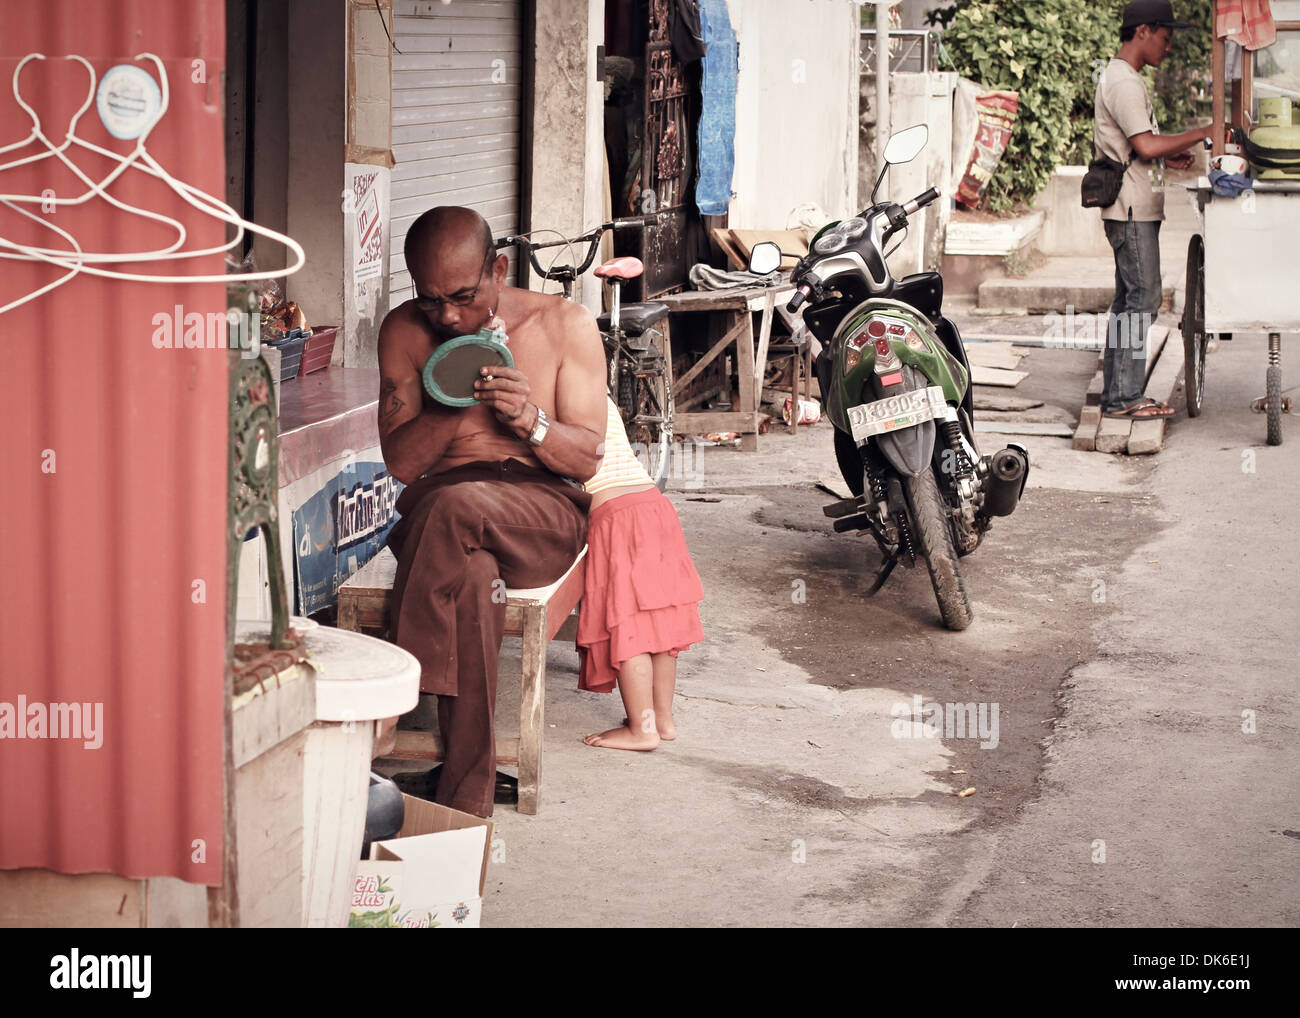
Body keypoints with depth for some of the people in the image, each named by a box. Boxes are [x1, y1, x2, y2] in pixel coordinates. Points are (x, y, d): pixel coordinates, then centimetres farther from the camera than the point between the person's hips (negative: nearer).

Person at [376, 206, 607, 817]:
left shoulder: (564, 325, 4)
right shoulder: (405, 332, 7)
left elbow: (587, 458, 1)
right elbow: (400, 461, 2)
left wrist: (530, 420, -20)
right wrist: (453, 403, -16)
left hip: (545, 508, -1)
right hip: (439, 506, 1)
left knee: (455, 505, -38)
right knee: (472, 577, -38)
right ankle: (468, 798, -38)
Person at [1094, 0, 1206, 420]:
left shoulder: (1124, 78, 19)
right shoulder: (1122, 81, -15)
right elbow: (1145, 146, -23)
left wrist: (1168, 157, 11)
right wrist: (1204, 133, -17)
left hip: (1135, 209, 11)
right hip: (1132, 211, -11)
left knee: (1129, 299, 12)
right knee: (1141, 298, -10)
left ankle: (1119, 395, 16)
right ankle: (1124, 397, -9)